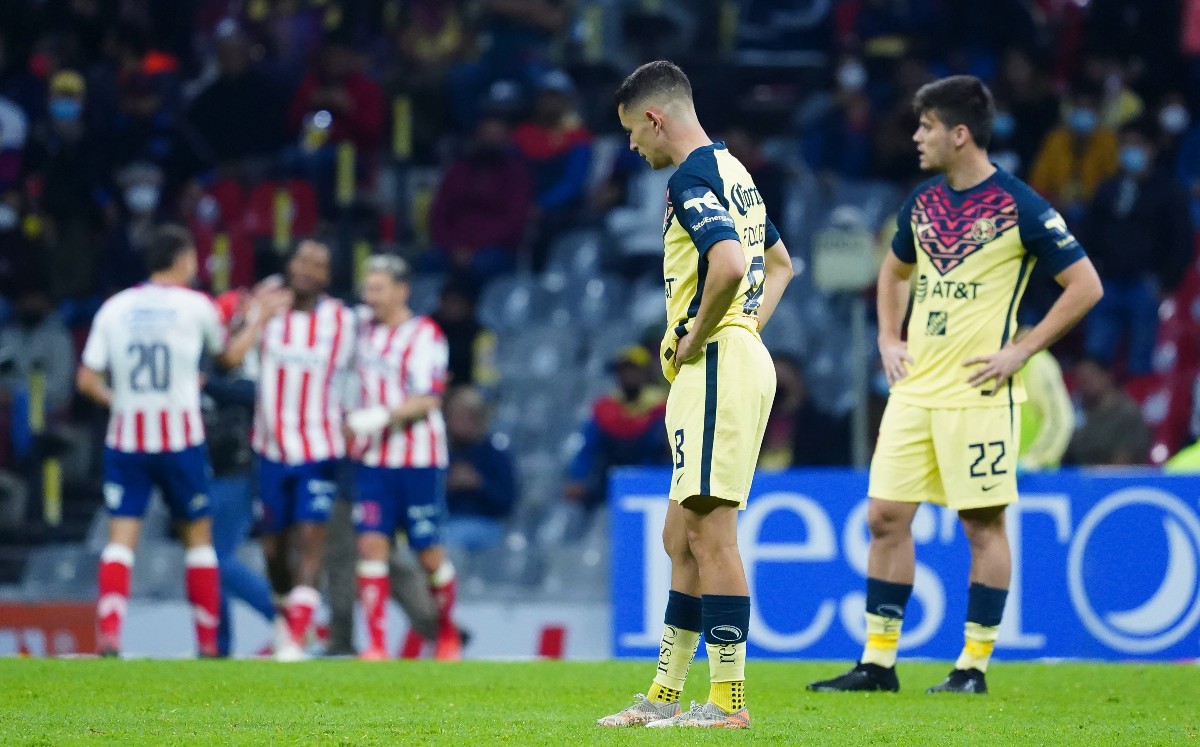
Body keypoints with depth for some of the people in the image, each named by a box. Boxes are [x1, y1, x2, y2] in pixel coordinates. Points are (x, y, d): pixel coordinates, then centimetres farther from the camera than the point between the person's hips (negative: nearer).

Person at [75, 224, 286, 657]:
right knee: (198, 536, 11)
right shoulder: (195, 306, -3)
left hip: (126, 437, 2)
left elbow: (87, 381, 2)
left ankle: (108, 634, -17)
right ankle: (208, 642, 14)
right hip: (180, 438, -2)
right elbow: (228, 357, 15)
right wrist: (259, 320, 28)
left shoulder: (114, 308, 3)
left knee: (121, 536, 0)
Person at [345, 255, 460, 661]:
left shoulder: (425, 335, -10)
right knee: (371, 544, -8)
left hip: (419, 460, -5)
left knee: (430, 552, 1)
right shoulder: (366, 330, 10)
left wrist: (384, 416, -28)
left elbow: (428, 400, -17)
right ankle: (376, 644, -8)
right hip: (373, 460, 5)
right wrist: (351, 426, 19)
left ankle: (448, 633, 24)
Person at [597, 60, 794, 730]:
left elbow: (729, 265, -30)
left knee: (710, 532, -8)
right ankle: (666, 696, 19)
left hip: (715, 368, -10)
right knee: (683, 539, 14)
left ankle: (729, 700, -8)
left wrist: (696, 338, -16)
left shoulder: (692, 179, -14)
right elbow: (779, 262, 32)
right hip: (744, 362, 10)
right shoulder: (733, 171, 18)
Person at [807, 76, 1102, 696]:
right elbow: (894, 271, 29)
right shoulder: (923, 202, 10)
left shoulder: (1017, 205, -10)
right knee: (886, 516, 3)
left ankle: (974, 666, 6)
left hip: (979, 392, -6)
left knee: (982, 524, 0)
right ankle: (878, 662, 9)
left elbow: (1085, 285, -9)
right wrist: (888, 340, 15)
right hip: (915, 389, 6)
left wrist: (1020, 351, -12)